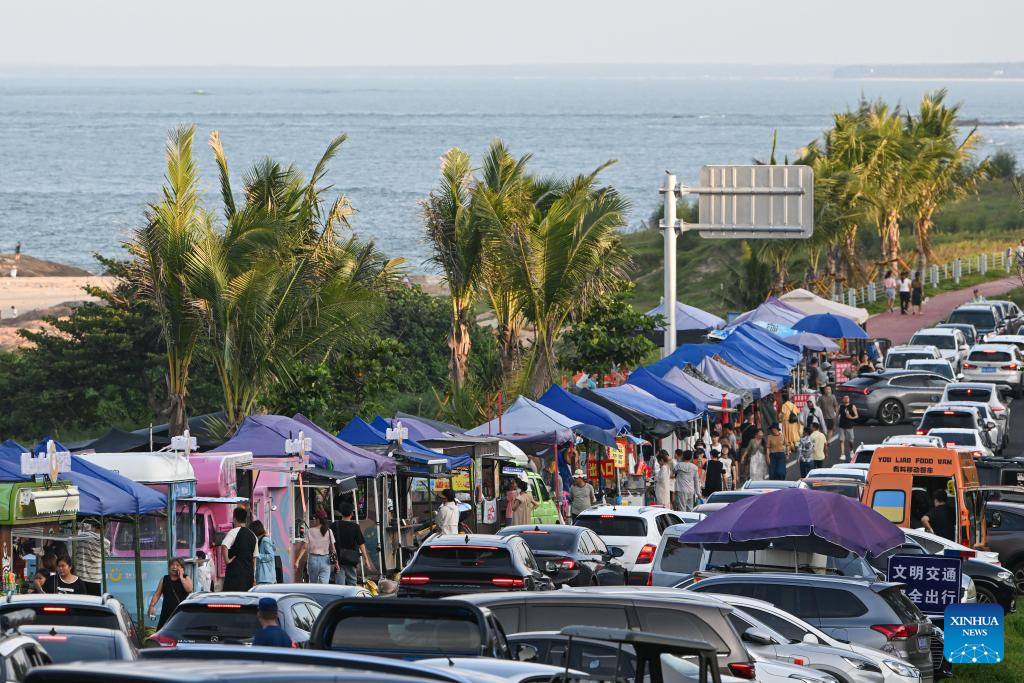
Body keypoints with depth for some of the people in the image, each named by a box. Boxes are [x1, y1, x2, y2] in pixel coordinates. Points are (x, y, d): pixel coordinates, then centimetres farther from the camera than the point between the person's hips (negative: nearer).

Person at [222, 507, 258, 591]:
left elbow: (224, 546, -26)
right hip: (249, 573, 7)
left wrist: (227, 560, -13)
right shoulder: (253, 535, 15)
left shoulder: (234, 532, -7)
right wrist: (253, 575, 23)